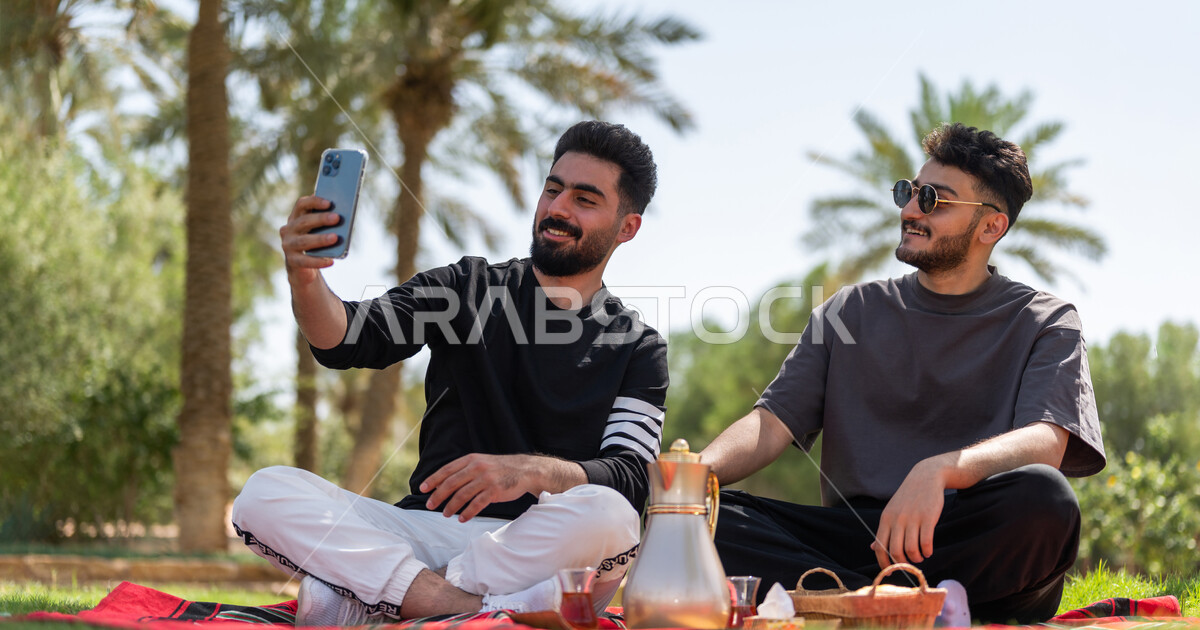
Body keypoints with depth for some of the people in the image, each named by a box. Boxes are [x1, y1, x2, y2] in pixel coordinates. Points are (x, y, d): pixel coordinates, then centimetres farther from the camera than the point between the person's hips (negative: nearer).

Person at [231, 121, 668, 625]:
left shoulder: (639, 349, 9)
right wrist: (304, 280, -25)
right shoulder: (469, 286, 14)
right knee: (264, 494, -20)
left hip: (537, 548, -2)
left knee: (606, 516, -37)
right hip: (426, 525, 2)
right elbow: (348, 341, -1)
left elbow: (631, 477, -6)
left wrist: (532, 470, -28)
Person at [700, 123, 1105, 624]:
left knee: (1042, 496, -37)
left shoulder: (1043, 323, 8)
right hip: (856, 535, 3)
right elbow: (773, 422, 7)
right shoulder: (851, 311, 18)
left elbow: (1044, 443, -11)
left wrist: (938, 471, -32)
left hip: (978, 541, -3)